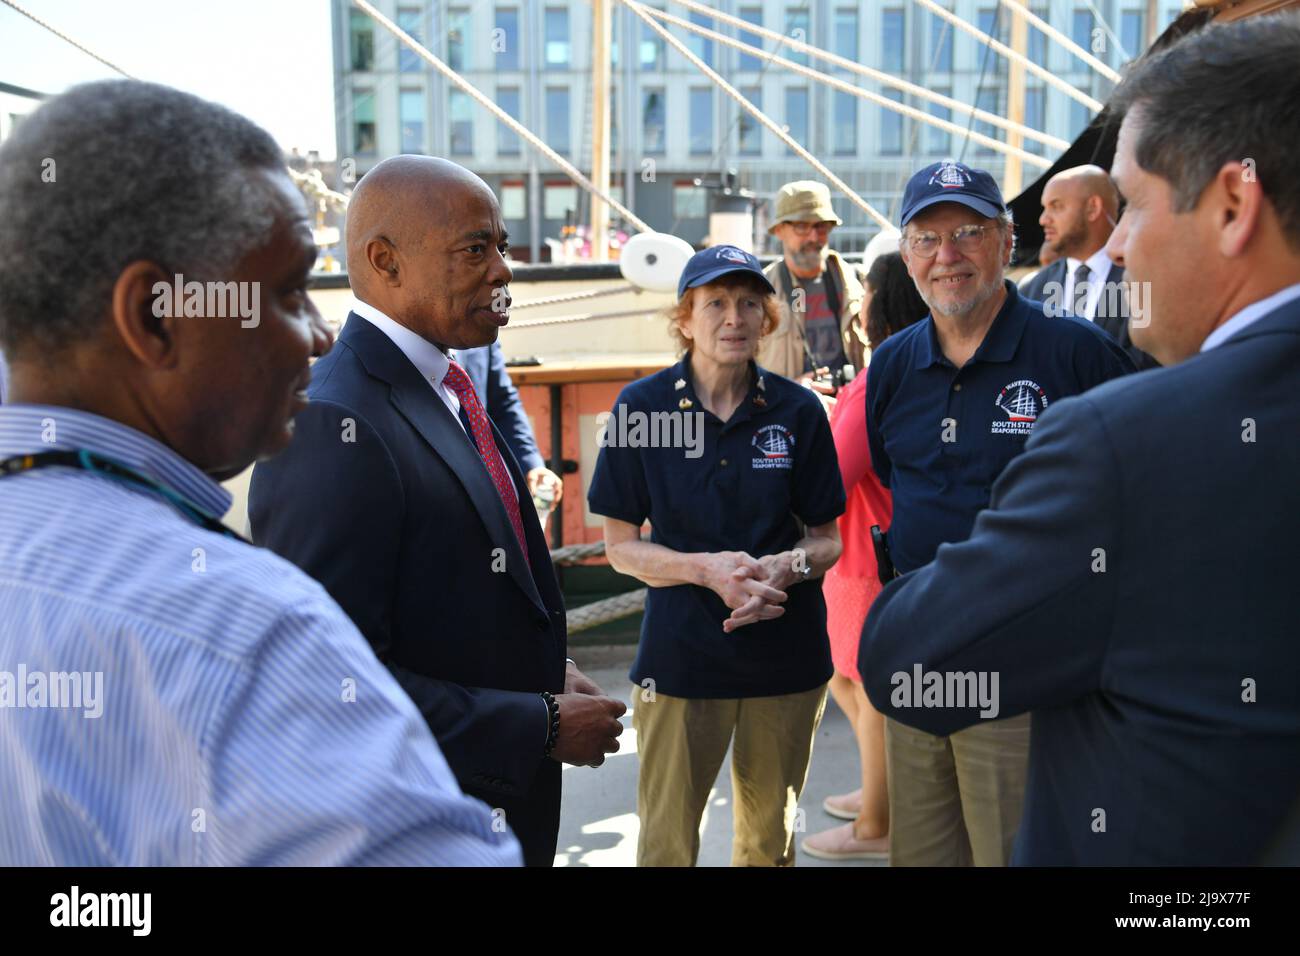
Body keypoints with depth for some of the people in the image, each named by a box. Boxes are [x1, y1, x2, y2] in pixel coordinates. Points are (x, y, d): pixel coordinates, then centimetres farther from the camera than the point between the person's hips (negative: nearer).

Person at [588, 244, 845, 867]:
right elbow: (621, 545, -2)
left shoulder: (798, 411, -1)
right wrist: (708, 569, -19)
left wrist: (783, 567, -17)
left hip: (786, 651, 2)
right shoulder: (641, 407, -5)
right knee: (666, 842, 6)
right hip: (680, 653, -2)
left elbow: (827, 539, 5)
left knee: (770, 839, 16)